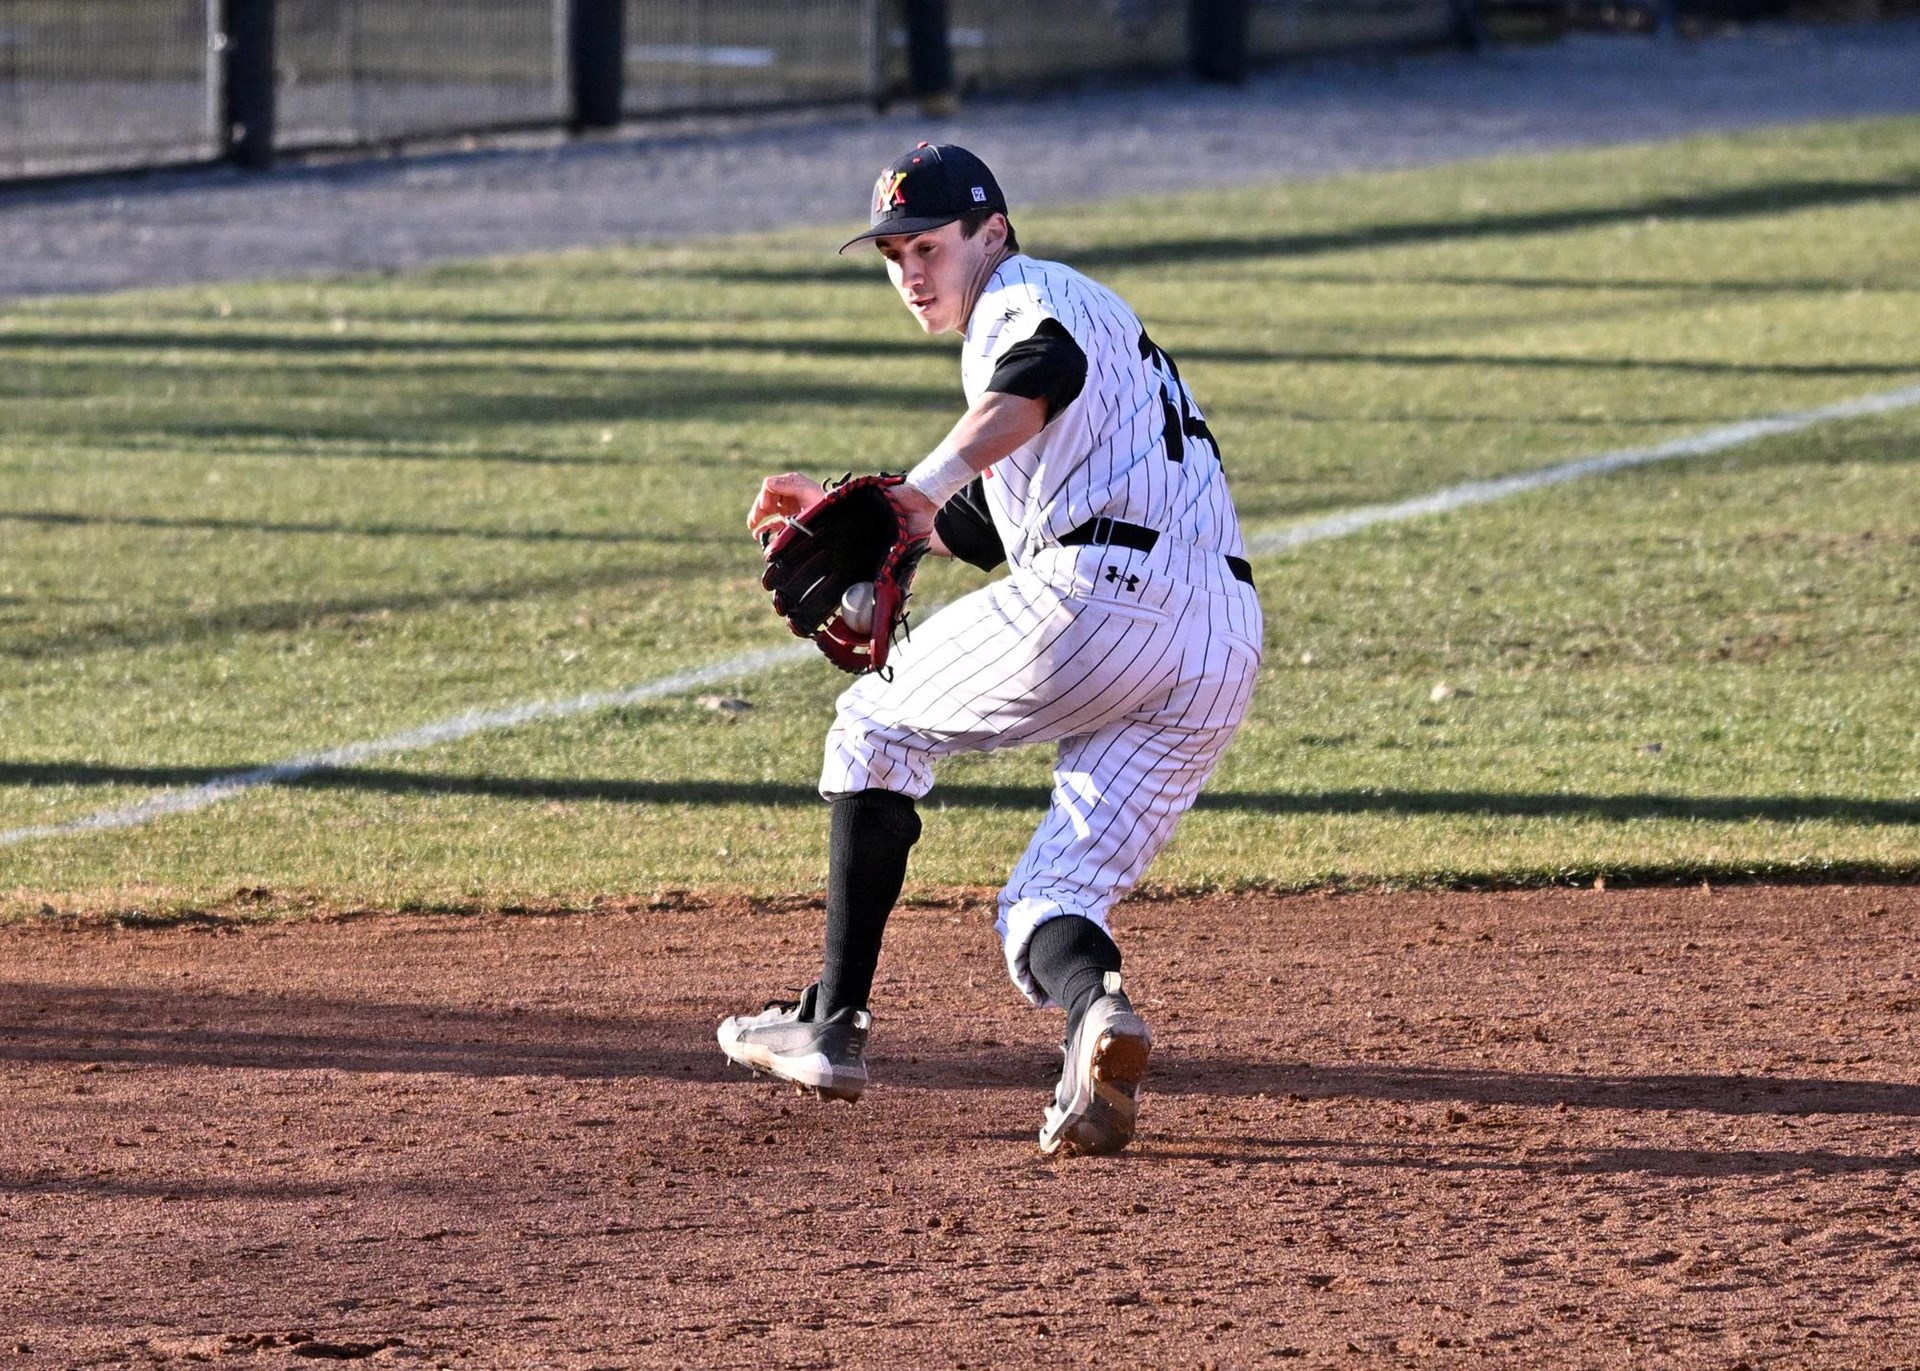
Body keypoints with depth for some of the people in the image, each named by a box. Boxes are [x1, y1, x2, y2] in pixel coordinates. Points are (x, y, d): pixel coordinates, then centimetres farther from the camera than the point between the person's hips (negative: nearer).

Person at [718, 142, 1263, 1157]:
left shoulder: (1030, 297, 4)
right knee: (1046, 906, 7)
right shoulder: (1044, 316, 35)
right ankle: (1095, 1005, -30)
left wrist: (923, 486, -36)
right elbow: (981, 533, 43)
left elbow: (1047, 373, -23)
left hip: (1100, 595, -9)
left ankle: (834, 1025, 13)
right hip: (1225, 649, 9)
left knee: (875, 724, 16)